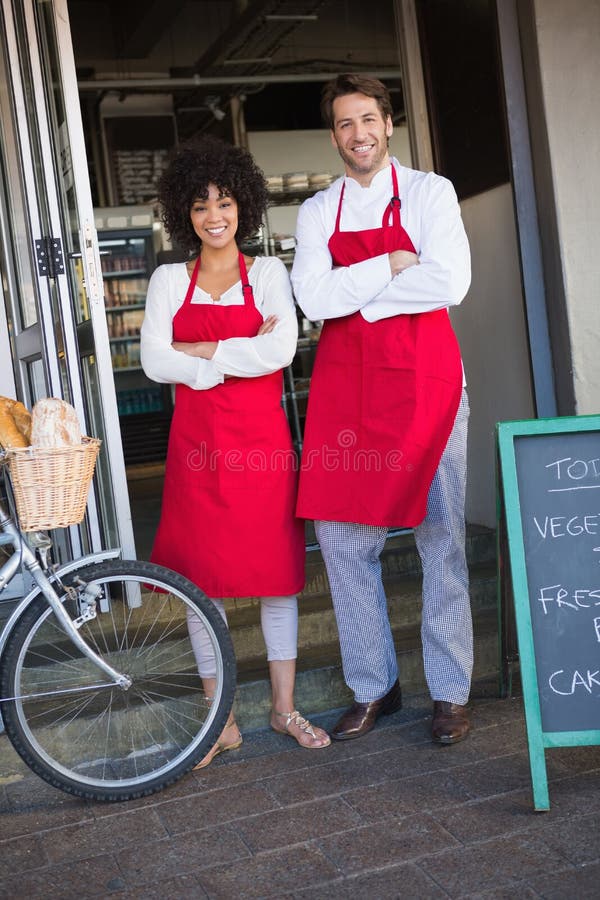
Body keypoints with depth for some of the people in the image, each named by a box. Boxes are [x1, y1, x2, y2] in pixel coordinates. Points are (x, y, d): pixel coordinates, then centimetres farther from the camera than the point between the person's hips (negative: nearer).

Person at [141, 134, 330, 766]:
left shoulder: (268, 274, 6)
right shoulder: (169, 280, 9)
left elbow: (281, 350, -10)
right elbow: (154, 361, -4)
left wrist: (200, 350, -9)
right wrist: (241, 356, -10)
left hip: (261, 440, -1)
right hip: (196, 443, 1)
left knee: (276, 571, 4)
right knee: (201, 578, 3)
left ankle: (284, 708, 20)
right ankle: (220, 720, 17)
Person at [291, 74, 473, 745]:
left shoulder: (429, 192, 4)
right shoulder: (316, 212, 12)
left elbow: (448, 283, -12)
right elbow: (313, 299, -4)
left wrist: (354, 293, -6)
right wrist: (393, 266, -8)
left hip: (425, 382, -3)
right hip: (343, 387, 3)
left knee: (441, 538, -1)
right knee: (342, 539, 3)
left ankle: (450, 691, 13)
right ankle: (373, 688, 19)